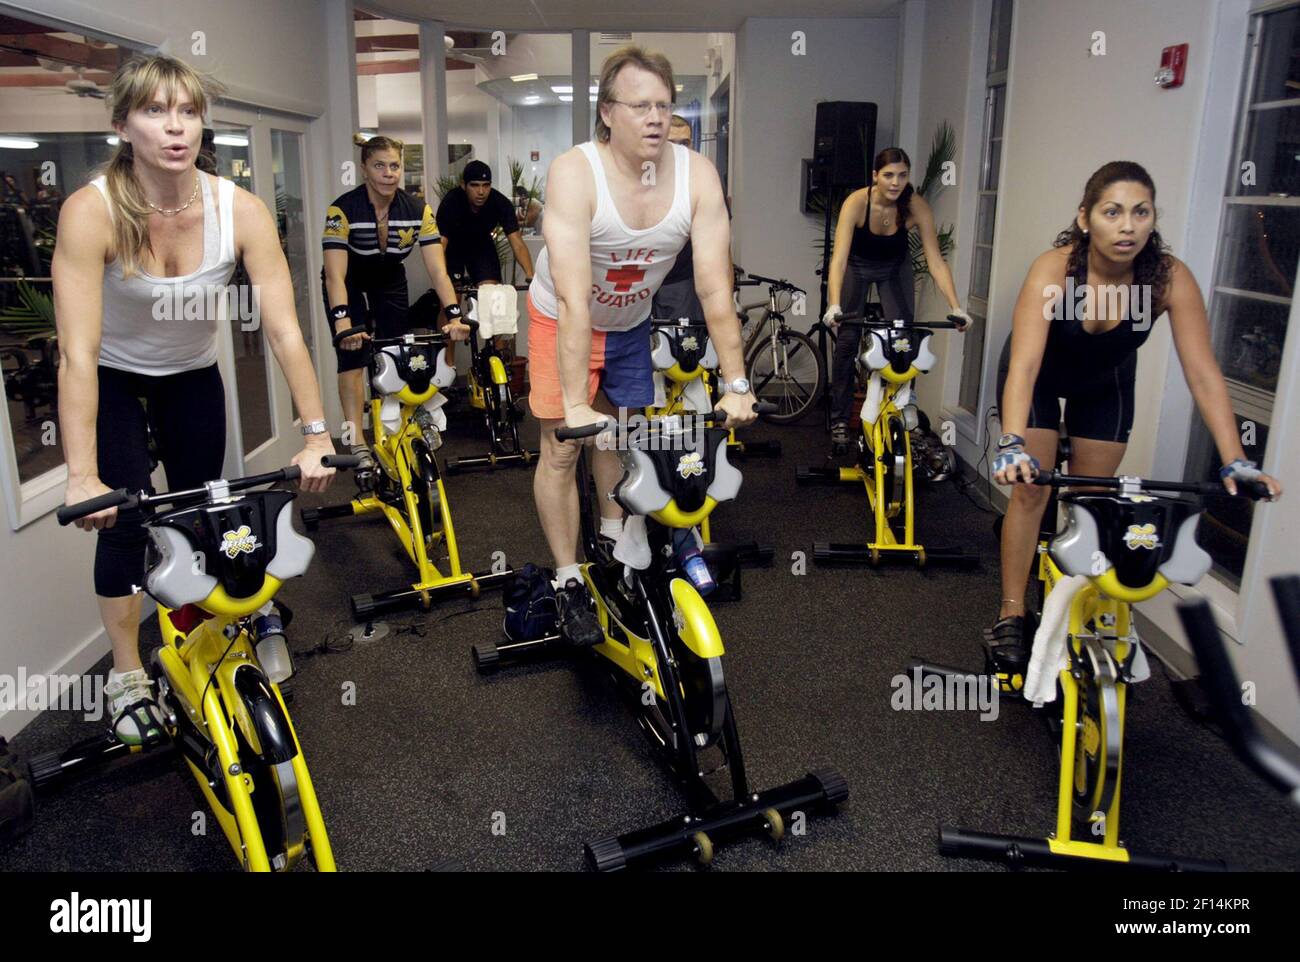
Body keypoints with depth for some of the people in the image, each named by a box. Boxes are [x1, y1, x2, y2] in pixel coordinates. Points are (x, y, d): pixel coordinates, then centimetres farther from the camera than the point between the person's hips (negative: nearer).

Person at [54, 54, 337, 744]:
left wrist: (316, 436, -27)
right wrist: (82, 477, -36)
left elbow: (284, 330, -24)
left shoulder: (240, 210, -23)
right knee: (126, 520, -9)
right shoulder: (91, 211, -29)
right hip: (113, 381, -2)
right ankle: (127, 677, 9)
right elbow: (78, 353, -32)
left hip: (193, 378, 2)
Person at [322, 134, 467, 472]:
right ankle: (358, 446, -14)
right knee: (353, 356, -14)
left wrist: (454, 315, -38)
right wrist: (343, 323, -50)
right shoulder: (343, 210, -29)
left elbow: (437, 270, -24)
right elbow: (335, 274, -36)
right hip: (349, 286, -3)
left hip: (390, 283, 3)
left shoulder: (418, 210, -20)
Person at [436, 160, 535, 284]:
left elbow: (517, 245, -31)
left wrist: (530, 276, -48)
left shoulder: (501, 203, -28)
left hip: (481, 246, 2)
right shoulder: (450, 203, -33)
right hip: (453, 247, -2)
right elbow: (439, 247, -39)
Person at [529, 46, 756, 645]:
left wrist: (735, 385, -25)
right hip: (563, 321, -3)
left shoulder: (696, 175, -21)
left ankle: (613, 536, 40)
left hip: (631, 322, 4)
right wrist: (575, 405, -42)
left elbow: (715, 289, -22)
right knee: (562, 448, -3)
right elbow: (573, 298, -38)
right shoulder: (575, 174, -31)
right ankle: (567, 581, 10)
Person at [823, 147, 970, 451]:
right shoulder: (857, 202, -32)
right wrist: (834, 305, -55)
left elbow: (936, 261, -28)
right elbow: (839, 257, -41)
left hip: (895, 266, 2)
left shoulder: (916, 206, -27)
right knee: (847, 340, -6)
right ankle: (840, 420, 2)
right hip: (857, 265, -2)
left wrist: (955, 307, -37)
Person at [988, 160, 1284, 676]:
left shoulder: (1170, 277, -29)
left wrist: (1235, 462, -36)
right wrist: (1011, 444, -59)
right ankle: (1011, 616, 2)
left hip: (1106, 383, 3)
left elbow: (1204, 373, -28)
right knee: (1031, 491, -9)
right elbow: (1024, 365, -45)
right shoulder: (1054, 270, -35)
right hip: (1041, 377, -2)